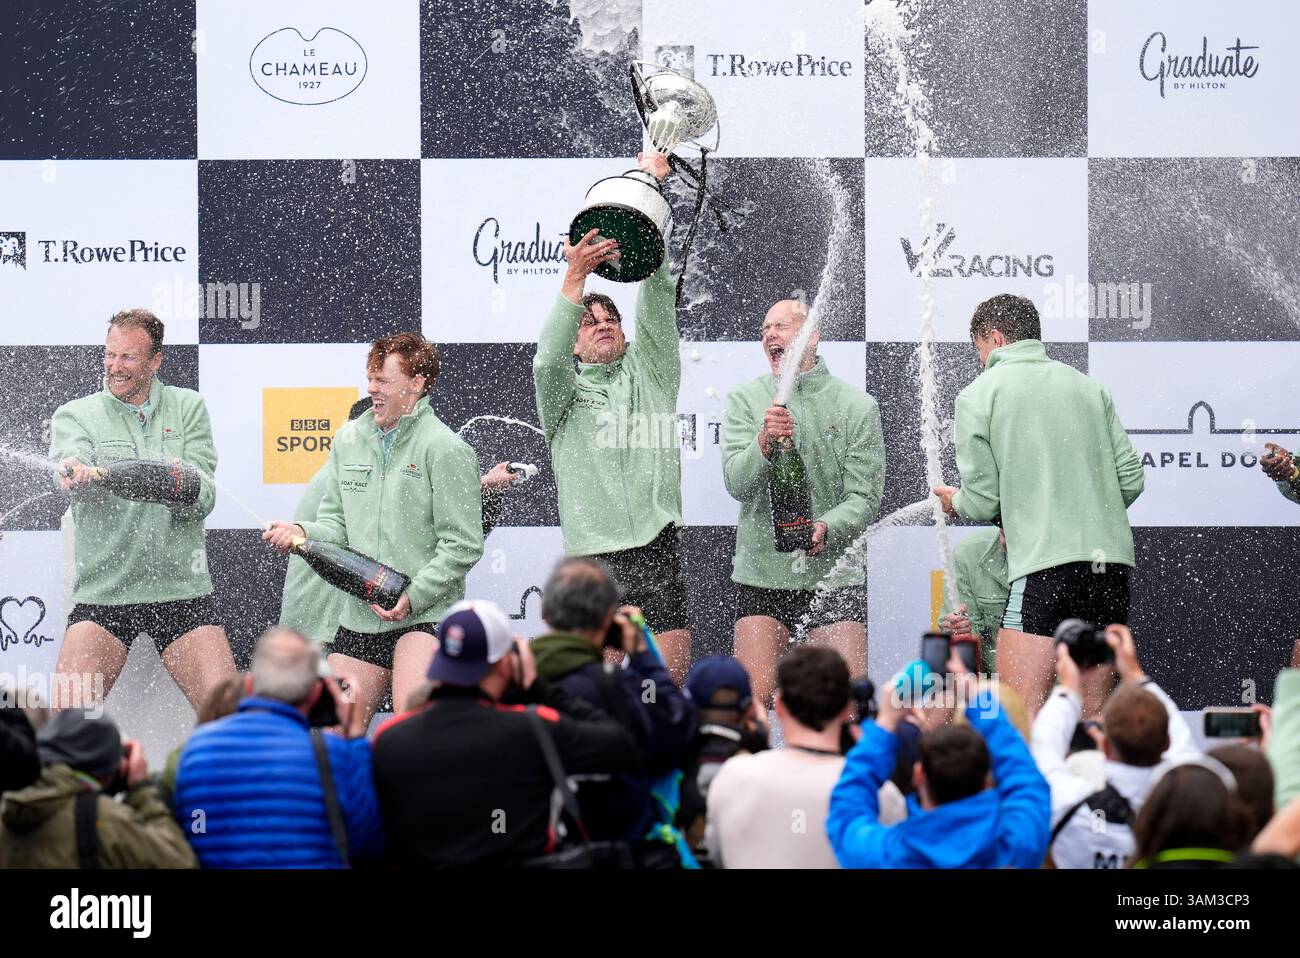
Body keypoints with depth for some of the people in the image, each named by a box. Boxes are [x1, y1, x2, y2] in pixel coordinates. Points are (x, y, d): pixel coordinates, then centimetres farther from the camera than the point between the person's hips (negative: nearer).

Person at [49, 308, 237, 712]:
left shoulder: (187, 409, 9)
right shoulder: (74, 416, 5)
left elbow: (203, 500, -1)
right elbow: (74, 461, -17)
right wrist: (77, 474, -41)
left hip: (181, 590, 1)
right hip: (102, 591, -1)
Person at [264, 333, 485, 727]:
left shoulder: (445, 449, -7)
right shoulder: (348, 440, 12)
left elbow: (463, 544, -9)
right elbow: (336, 524, 16)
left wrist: (413, 596, -16)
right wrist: (303, 533, -6)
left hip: (427, 612, -6)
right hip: (360, 613, 6)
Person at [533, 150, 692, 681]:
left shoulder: (650, 373, 17)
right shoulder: (566, 390, 12)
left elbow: (658, 302, 6)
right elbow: (548, 361, -11)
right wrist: (575, 278, -23)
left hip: (658, 551, 2)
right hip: (594, 557, -2)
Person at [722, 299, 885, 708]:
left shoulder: (858, 407, 2)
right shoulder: (745, 401, 5)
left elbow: (865, 496, -3)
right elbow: (737, 483, -7)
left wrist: (826, 528, -22)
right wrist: (763, 443, -26)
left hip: (833, 574, 0)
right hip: (762, 573, 1)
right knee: (753, 694, -7)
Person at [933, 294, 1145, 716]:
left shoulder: (979, 395, 3)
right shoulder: (1090, 387, 16)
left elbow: (983, 502, 1)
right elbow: (1131, 479, 11)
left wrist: (955, 501, 23)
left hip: (1045, 565, -6)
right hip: (1112, 556, 6)